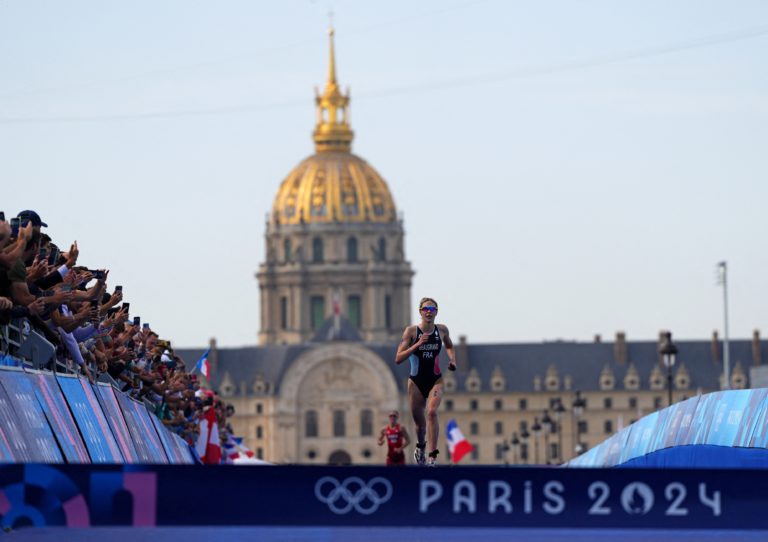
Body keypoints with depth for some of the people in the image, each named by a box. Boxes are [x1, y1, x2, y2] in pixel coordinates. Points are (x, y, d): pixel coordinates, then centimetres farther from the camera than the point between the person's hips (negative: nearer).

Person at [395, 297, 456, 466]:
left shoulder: (442, 330, 0)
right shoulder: (411, 331, -7)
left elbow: (449, 346, 23)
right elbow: (398, 359, -13)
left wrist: (452, 360, 3)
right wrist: (417, 345, -22)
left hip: (435, 380, 0)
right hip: (416, 381, 0)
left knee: (432, 412, -24)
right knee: (419, 420, 10)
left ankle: (432, 457, -26)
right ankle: (420, 446, 44)